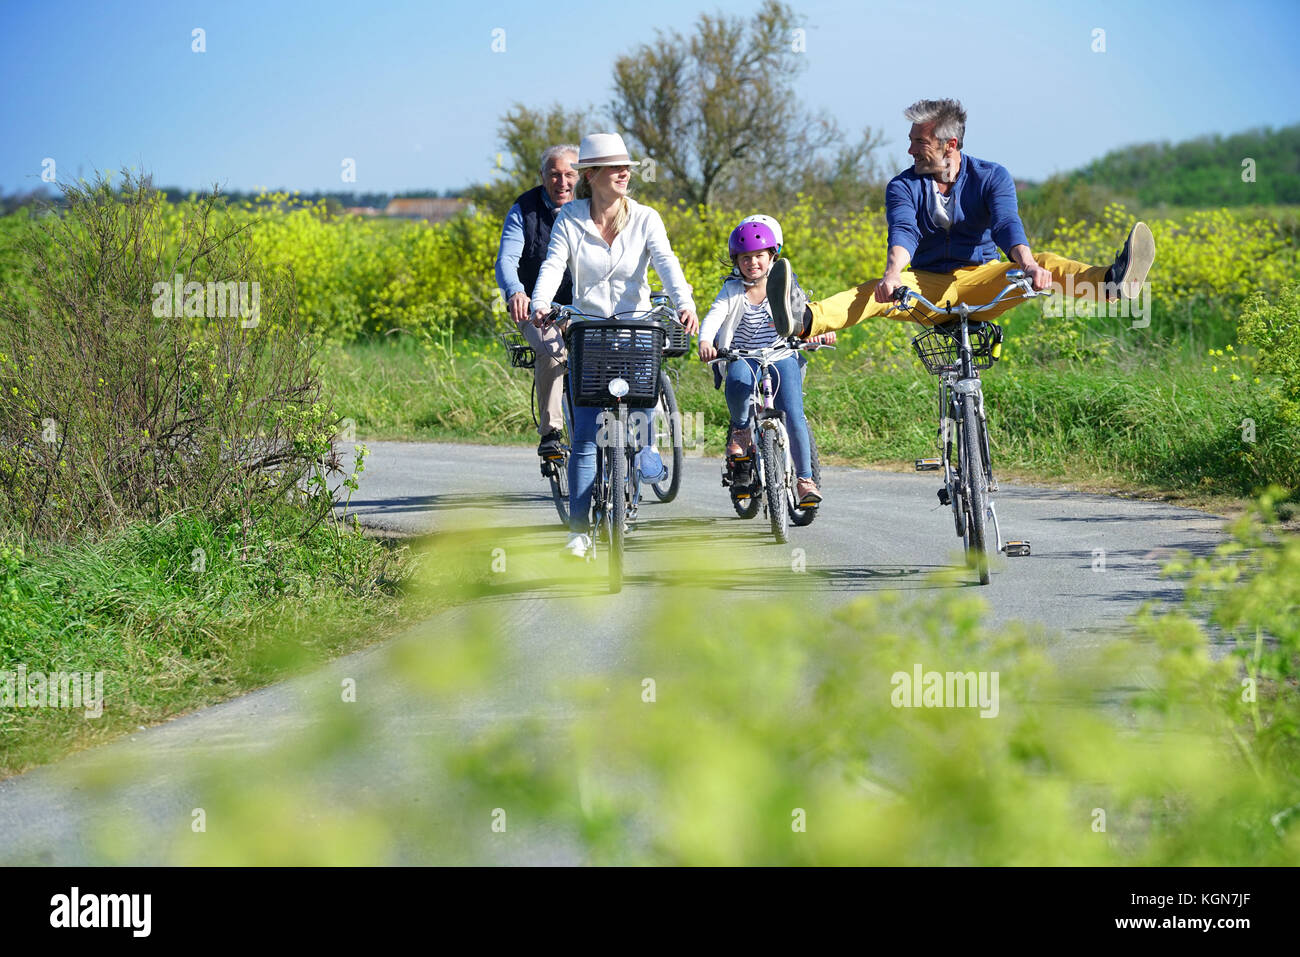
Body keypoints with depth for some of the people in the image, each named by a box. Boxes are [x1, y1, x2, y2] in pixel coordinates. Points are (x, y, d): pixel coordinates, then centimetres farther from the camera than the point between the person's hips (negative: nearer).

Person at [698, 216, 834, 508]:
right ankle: (740, 429, -8)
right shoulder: (732, 291, 3)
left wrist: (820, 331, -28)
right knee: (738, 380, -38)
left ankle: (805, 478, -5)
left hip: (781, 357, 0)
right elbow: (713, 316, -12)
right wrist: (705, 341, -34)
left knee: (794, 417, -18)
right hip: (742, 358, 0)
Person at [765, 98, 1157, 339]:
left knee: (1044, 264, -27)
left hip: (981, 281, 0)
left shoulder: (992, 177, -2)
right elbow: (903, 231, -22)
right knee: (880, 291, -31)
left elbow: (1007, 224, -20)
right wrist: (892, 274, -45)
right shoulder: (903, 187, -2)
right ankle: (805, 319, -59)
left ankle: (1113, 282, -54)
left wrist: (1028, 265, -43)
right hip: (929, 287, 0)